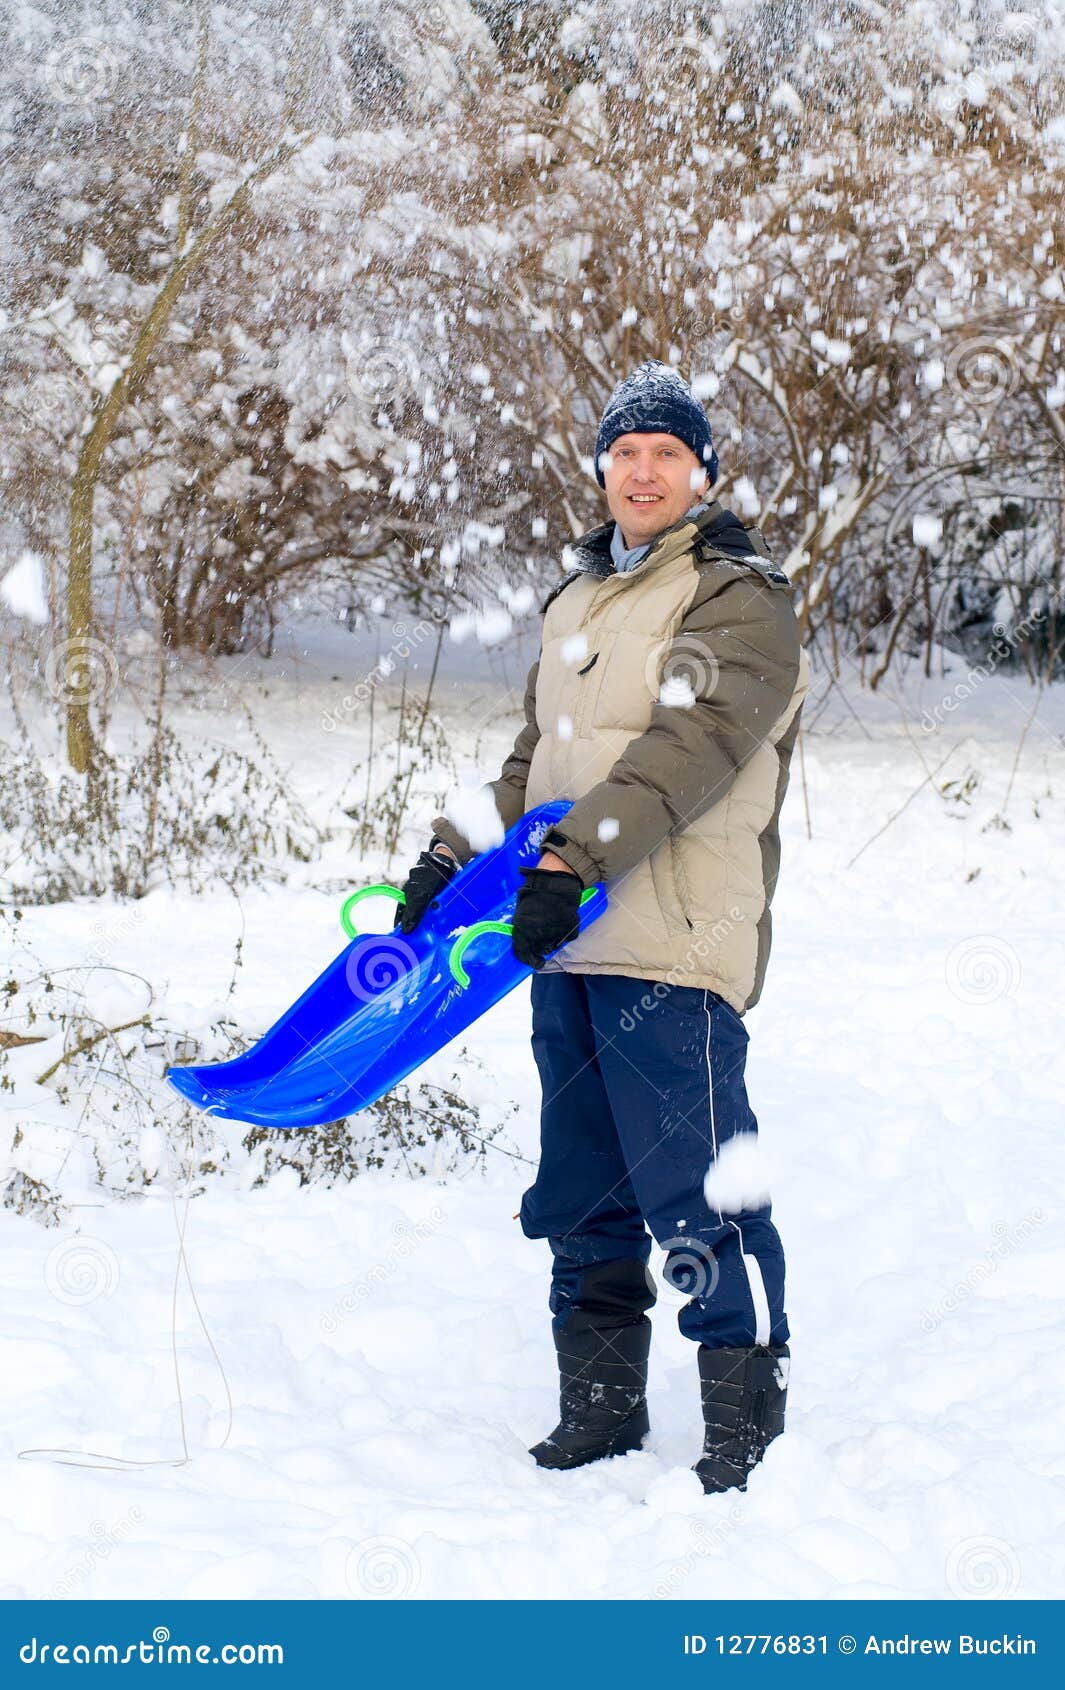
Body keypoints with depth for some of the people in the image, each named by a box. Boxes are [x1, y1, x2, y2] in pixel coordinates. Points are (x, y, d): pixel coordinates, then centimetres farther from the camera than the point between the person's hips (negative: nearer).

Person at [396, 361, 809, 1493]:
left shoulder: (738, 597, -5)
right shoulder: (578, 599, 20)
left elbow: (686, 751, -20)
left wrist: (571, 859, -29)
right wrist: (457, 856, 14)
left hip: (674, 945, -8)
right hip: (568, 939, 8)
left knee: (697, 1192, -9)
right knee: (583, 1190, 13)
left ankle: (747, 1431, -1)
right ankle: (600, 1406, 23)